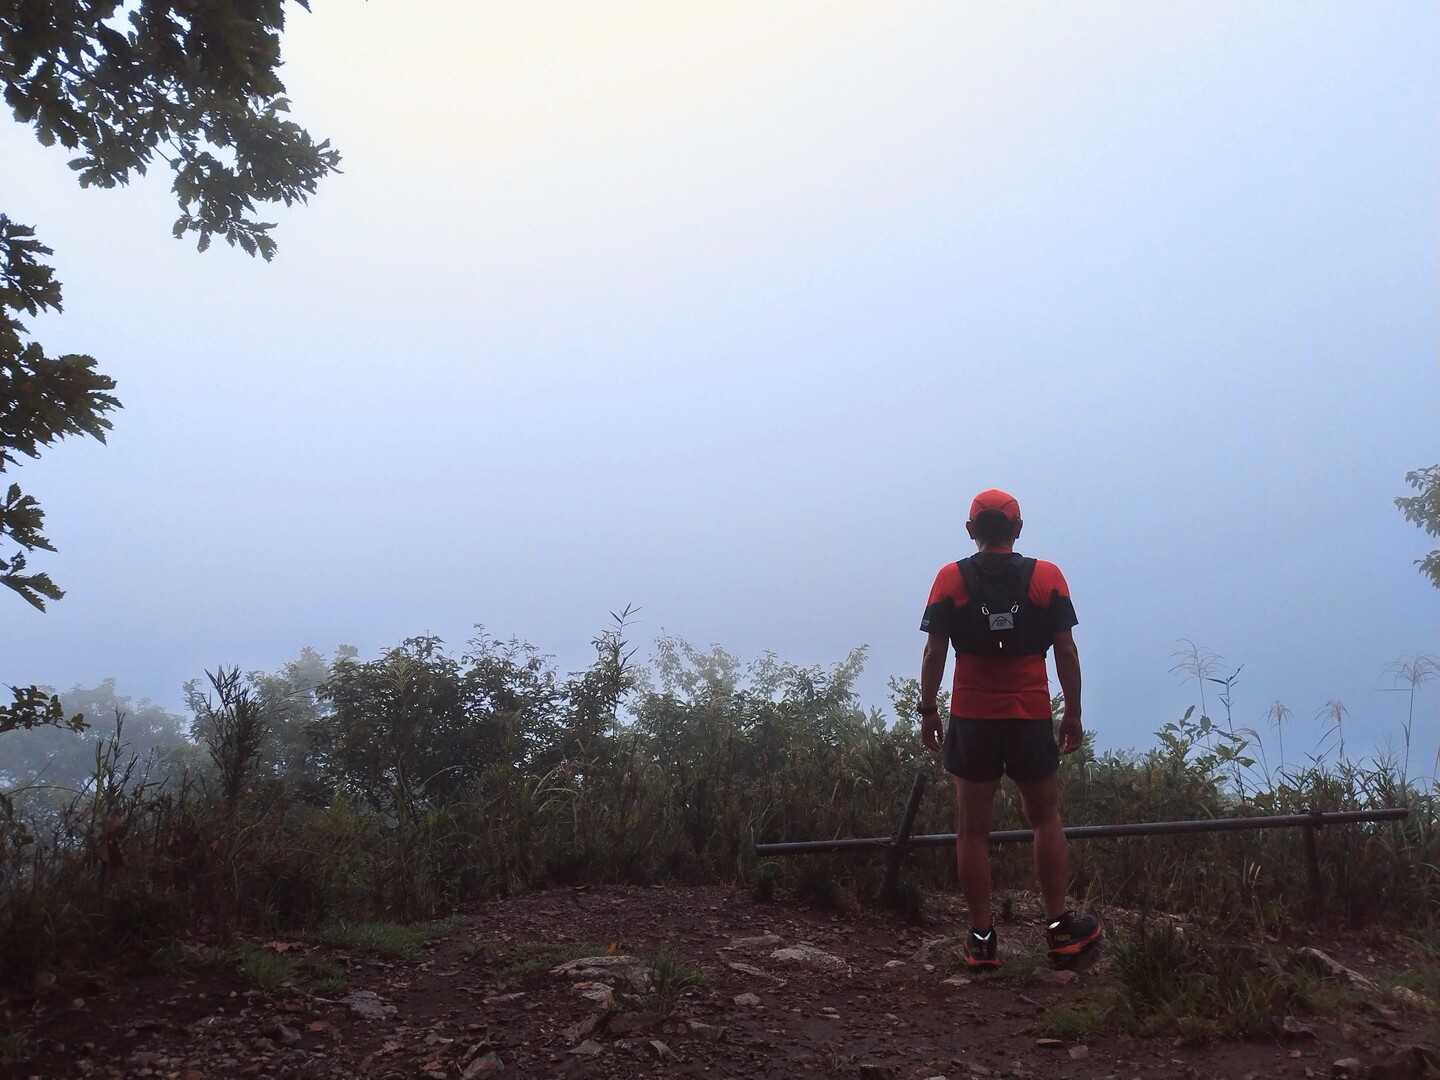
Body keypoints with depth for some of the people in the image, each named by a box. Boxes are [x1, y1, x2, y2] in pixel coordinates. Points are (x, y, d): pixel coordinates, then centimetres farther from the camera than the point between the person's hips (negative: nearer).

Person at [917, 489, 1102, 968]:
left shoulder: (950, 580, -2)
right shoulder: (1047, 577, -1)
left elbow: (934, 653, -3)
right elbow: (1066, 651, 0)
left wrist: (927, 711, 7)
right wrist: (1073, 713, 9)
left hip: (971, 719, 0)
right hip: (1032, 717, 1)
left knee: (973, 828, 6)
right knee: (1046, 818, 16)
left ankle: (981, 938, 11)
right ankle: (1059, 926, 19)